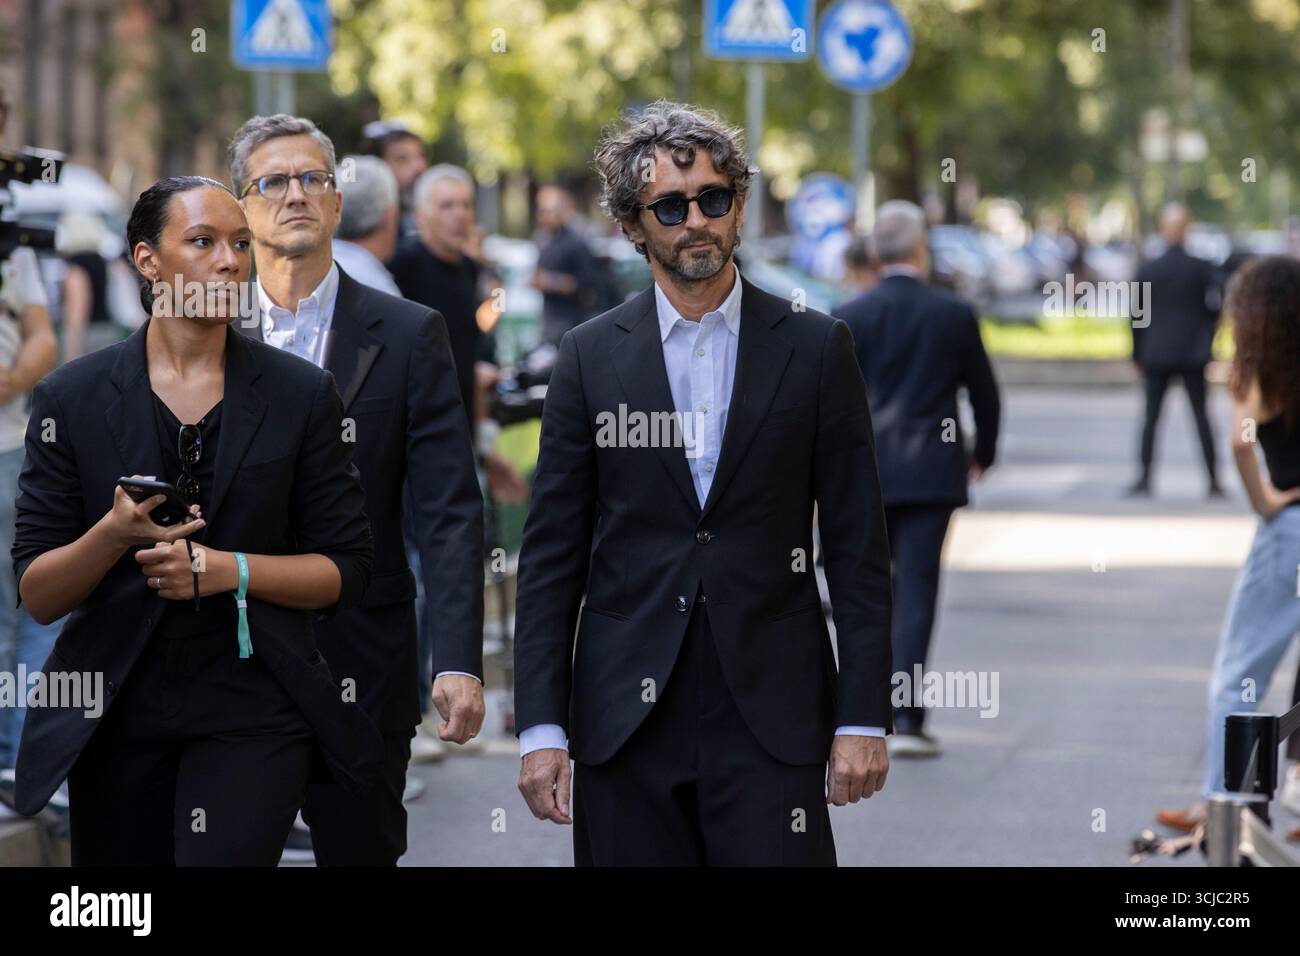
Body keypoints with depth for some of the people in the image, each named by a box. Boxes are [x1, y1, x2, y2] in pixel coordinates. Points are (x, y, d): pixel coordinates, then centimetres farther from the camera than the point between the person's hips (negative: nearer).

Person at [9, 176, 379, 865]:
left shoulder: (301, 395, 3)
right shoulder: (72, 399, 2)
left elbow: (345, 572, 3)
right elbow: (37, 595, 0)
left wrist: (230, 570, -14)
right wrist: (114, 535, -20)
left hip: (252, 708, -1)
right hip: (114, 718, 1)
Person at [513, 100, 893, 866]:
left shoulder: (815, 349, 5)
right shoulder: (591, 357, 7)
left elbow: (858, 550, 4)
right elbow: (552, 557, 6)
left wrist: (863, 718, -3)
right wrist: (541, 727, -1)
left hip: (770, 713, -1)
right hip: (627, 717, 1)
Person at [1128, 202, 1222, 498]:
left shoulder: (1147, 271, -1)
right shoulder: (1202, 268, -5)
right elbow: (1213, 309, -3)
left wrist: (1138, 355, 11)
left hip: (1156, 353, 0)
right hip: (1193, 354, 0)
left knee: (1151, 416, 6)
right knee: (1201, 415, 4)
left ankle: (1144, 479, 2)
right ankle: (1213, 481, 2)